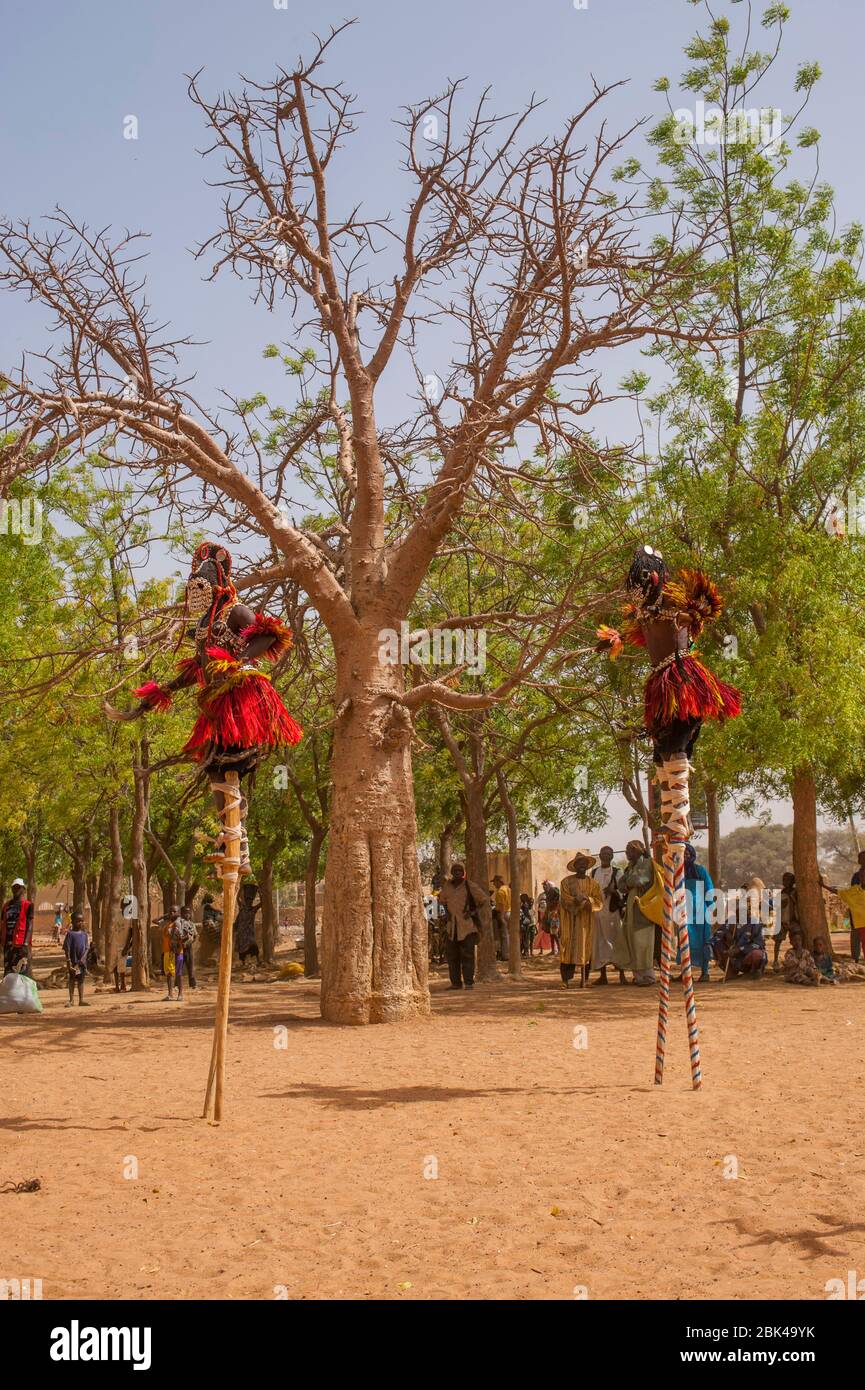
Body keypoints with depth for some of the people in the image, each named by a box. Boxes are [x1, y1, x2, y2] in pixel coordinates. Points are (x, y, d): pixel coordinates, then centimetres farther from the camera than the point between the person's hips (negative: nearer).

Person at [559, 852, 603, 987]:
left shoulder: (593, 883, 8)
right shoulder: (566, 881, 3)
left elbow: (599, 901, -1)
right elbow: (565, 900, -7)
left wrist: (587, 900, -19)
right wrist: (580, 900, -19)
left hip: (586, 921, 2)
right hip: (570, 920, -2)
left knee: (586, 948, 0)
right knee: (568, 948, -6)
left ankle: (584, 979, 7)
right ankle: (565, 980, -6)